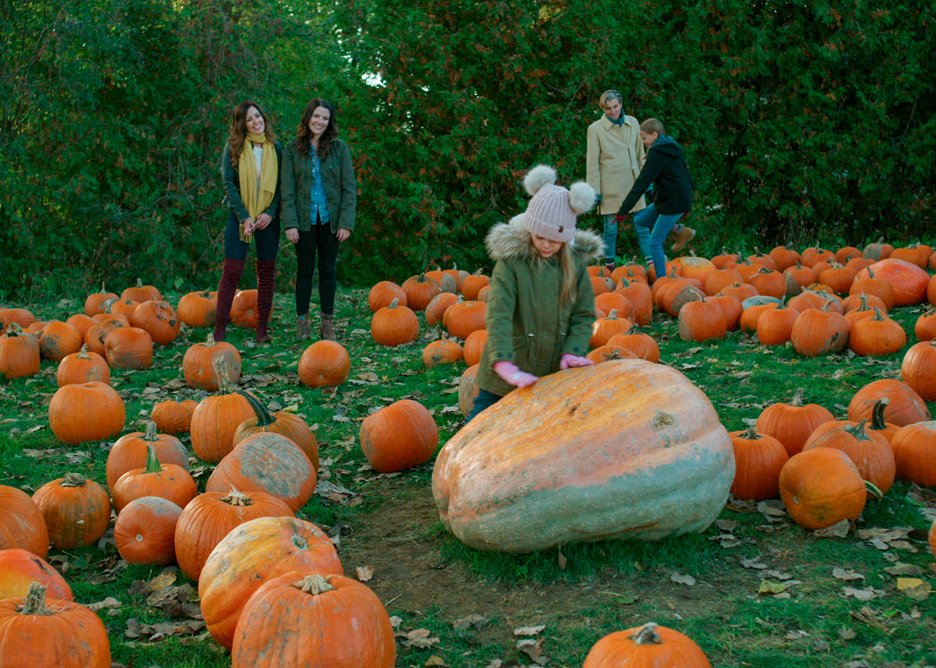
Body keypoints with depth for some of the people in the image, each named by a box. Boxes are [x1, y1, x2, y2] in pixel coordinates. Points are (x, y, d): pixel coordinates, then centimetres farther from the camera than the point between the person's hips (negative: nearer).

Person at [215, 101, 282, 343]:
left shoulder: (276, 148, 5)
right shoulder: (233, 148, -2)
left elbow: (281, 185, 5)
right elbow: (228, 184, -6)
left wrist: (271, 213, -9)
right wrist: (244, 217, -13)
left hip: (268, 218, 3)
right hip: (240, 216, -2)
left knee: (267, 272, 4)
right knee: (232, 271, -6)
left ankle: (262, 329, 11)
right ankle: (220, 328, -2)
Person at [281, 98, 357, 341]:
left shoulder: (339, 148, 0)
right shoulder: (293, 149, 0)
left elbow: (349, 187, -1)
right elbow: (288, 190, -2)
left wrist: (346, 222, -8)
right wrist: (290, 223, -10)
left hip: (330, 219, 0)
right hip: (304, 220, 0)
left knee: (328, 270, 7)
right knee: (305, 269, 6)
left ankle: (327, 323, 14)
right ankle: (302, 321, 14)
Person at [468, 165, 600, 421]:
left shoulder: (576, 262, -2)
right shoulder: (511, 260, -13)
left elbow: (584, 314, 2)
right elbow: (498, 314, -23)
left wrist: (572, 351, -16)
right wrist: (505, 366, -34)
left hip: (555, 371, 3)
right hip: (511, 371, -3)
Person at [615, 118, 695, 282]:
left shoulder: (656, 153, -14)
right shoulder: (674, 148, 12)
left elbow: (642, 183, -18)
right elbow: (686, 175, 17)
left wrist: (623, 210, -17)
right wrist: (687, 205, 25)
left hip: (674, 203, -10)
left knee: (655, 242, -4)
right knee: (640, 220, 18)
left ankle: (661, 279, 2)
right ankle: (651, 260, 14)